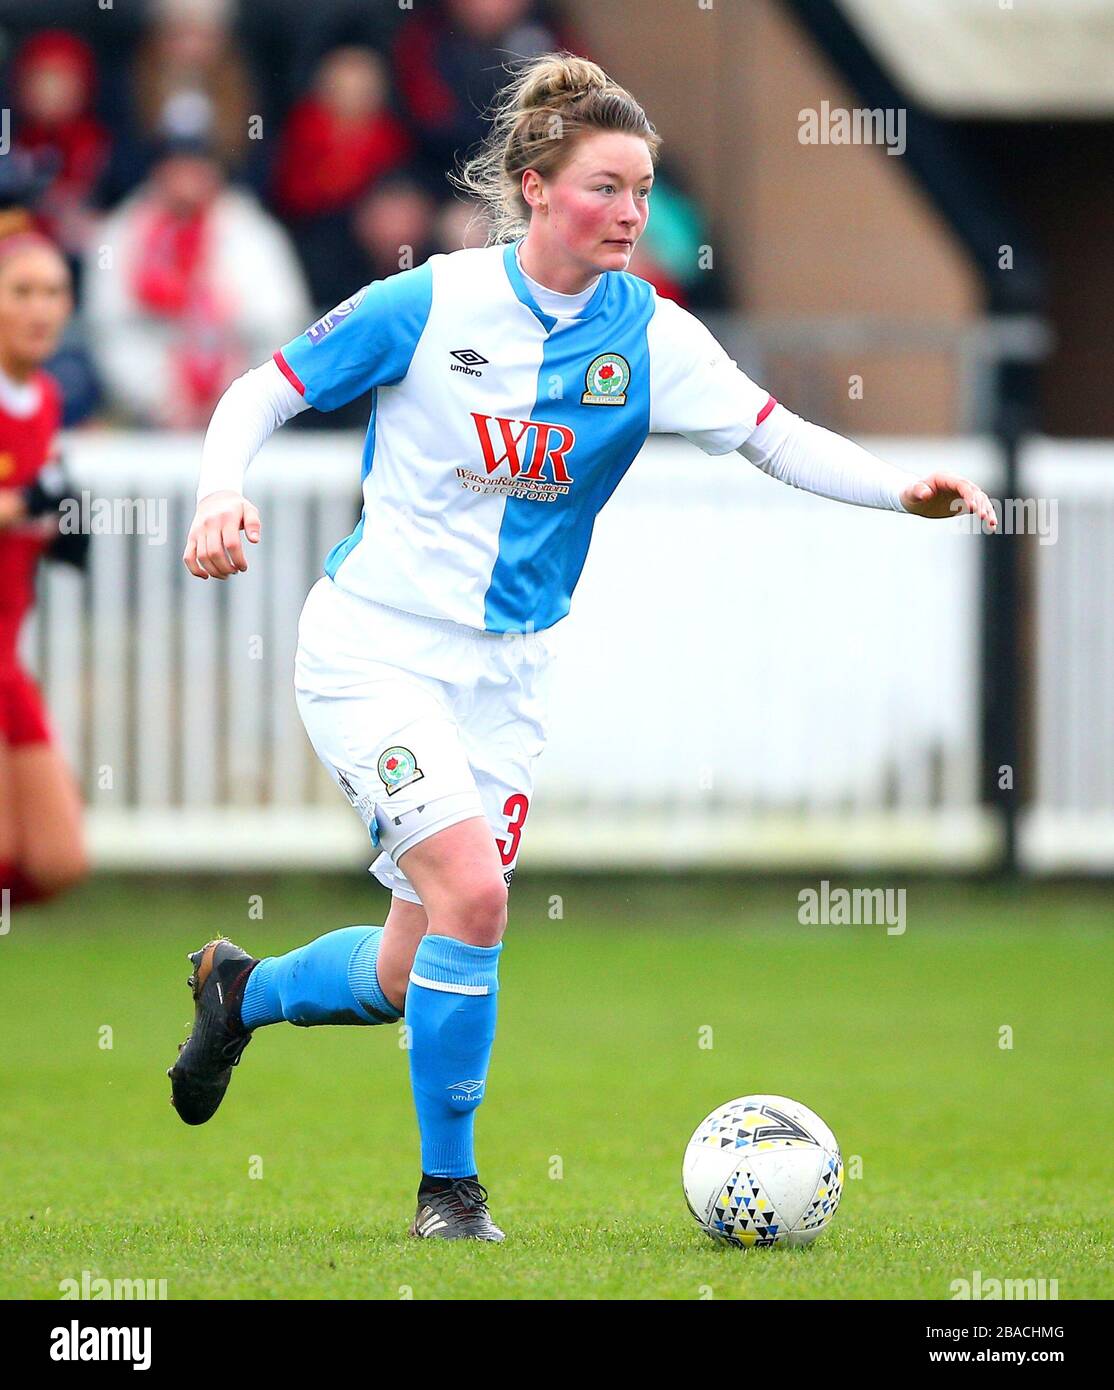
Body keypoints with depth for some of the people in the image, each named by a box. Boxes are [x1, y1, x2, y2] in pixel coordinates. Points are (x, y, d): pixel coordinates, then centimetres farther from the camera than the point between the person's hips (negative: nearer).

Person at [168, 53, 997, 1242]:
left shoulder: (648, 335, -4)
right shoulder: (426, 305, -12)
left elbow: (775, 435, -13)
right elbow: (262, 393, -4)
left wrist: (902, 488, -30)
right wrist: (221, 491, -22)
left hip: (505, 671, 4)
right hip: (375, 645, -4)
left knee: (409, 979, 7)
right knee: (471, 890, -22)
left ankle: (243, 990, 40)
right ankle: (448, 1187, -5)